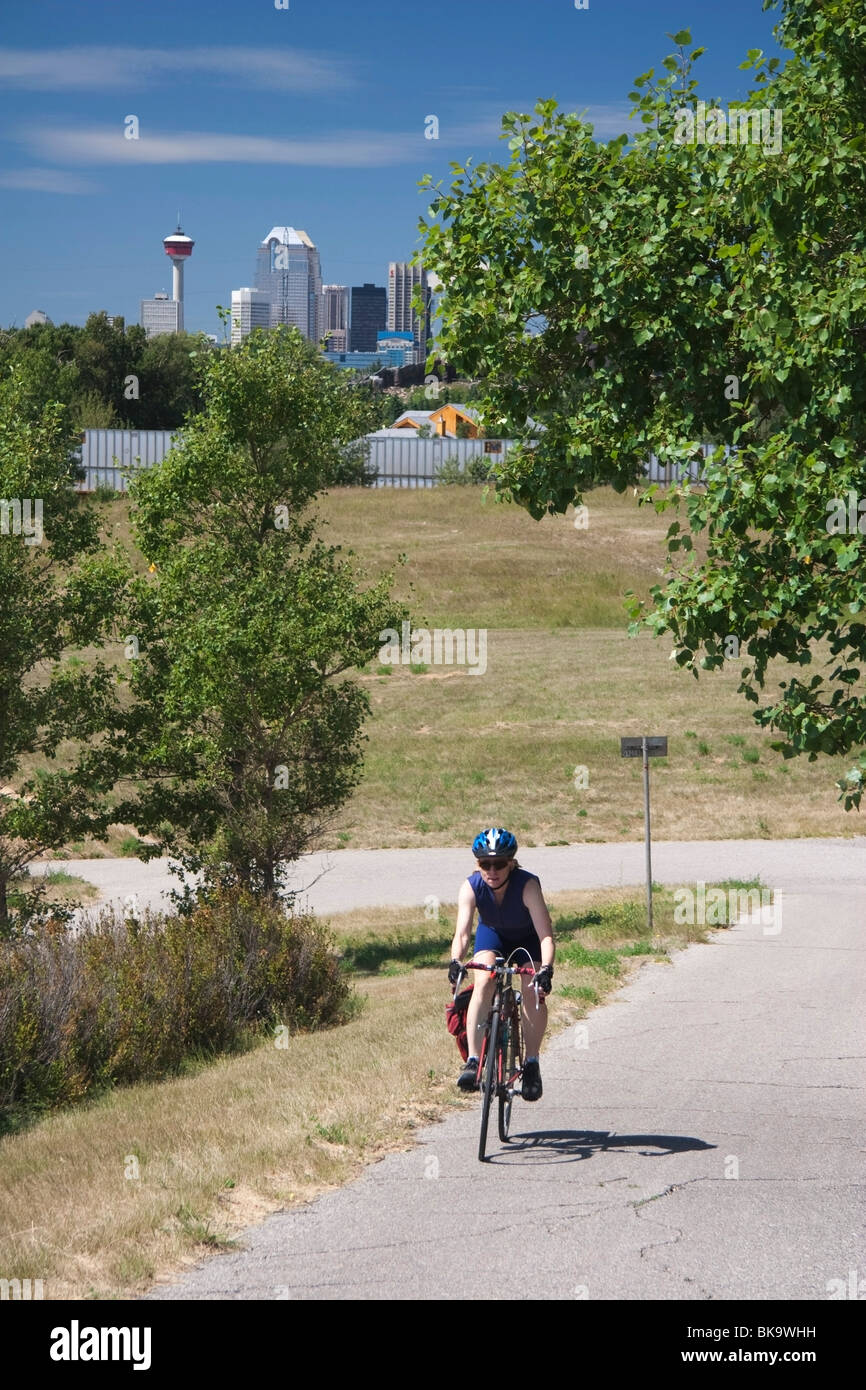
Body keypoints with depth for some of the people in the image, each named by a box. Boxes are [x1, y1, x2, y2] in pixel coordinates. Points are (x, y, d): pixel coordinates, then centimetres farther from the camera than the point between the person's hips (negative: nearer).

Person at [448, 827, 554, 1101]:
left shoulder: (528, 885, -36)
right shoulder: (471, 887, -29)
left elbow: (546, 935, -41)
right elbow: (462, 932, -37)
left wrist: (546, 970, -57)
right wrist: (455, 962, -57)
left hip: (527, 938, -1)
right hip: (492, 934, 1)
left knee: (534, 993, -22)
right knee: (483, 983, -26)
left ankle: (532, 1063, -4)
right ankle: (473, 1061, -27)